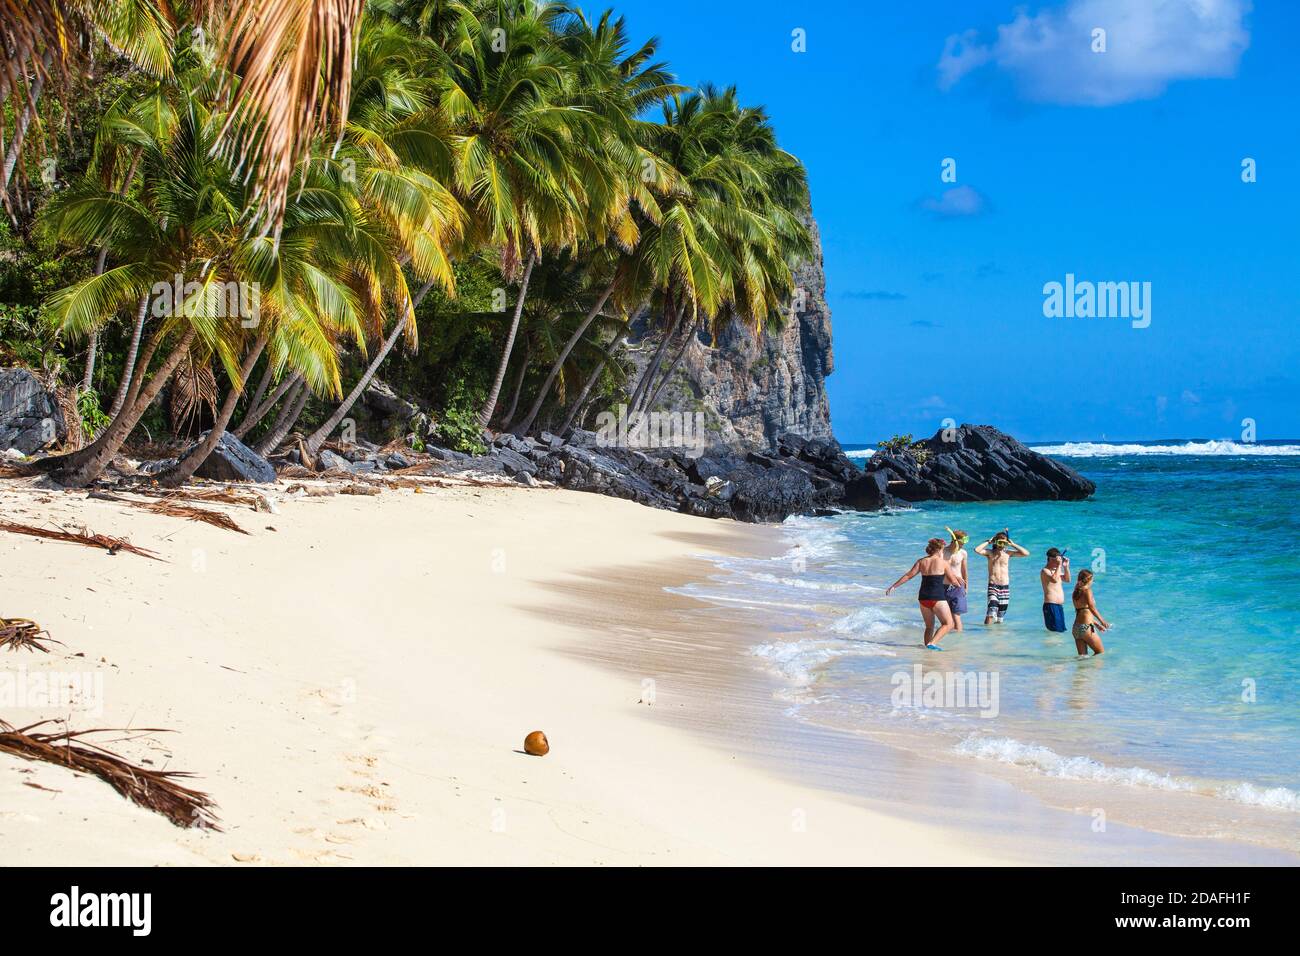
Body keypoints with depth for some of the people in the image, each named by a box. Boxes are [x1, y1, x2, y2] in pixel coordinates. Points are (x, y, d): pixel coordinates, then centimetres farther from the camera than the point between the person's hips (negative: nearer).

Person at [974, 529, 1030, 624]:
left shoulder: (1008, 553, 7)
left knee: (1000, 618, 6)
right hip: (993, 586, -3)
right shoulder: (990, 553, 2)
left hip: (1005, 587, 3)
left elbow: (1026, 554, 2)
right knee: (991, 612, -19)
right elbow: (977, 550, -16)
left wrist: (1013, 545, 0)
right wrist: (988, 542, -7)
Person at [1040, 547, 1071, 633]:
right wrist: (1059, 566, -21)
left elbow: (1067, 580, 21)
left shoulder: (1056, 571, 19)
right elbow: (1054, 580, -27)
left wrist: (1066, 567, 10)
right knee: (1056, 631, -16)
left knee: (1061, 630, 8)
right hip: (1051, 606, -10)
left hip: (1060, 606, 10)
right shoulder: (1045, 571, -9)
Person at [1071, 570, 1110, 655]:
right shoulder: (1087, 590, -6)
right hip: (1086, 626, -7)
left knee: (1082, 656, 11)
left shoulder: (1076, 593, 17)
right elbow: (1092, 608, -20)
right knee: (1101, 653, 4)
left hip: (1076, 628, 7)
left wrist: (1097, 624, 31)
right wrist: (1103, 621, -16)